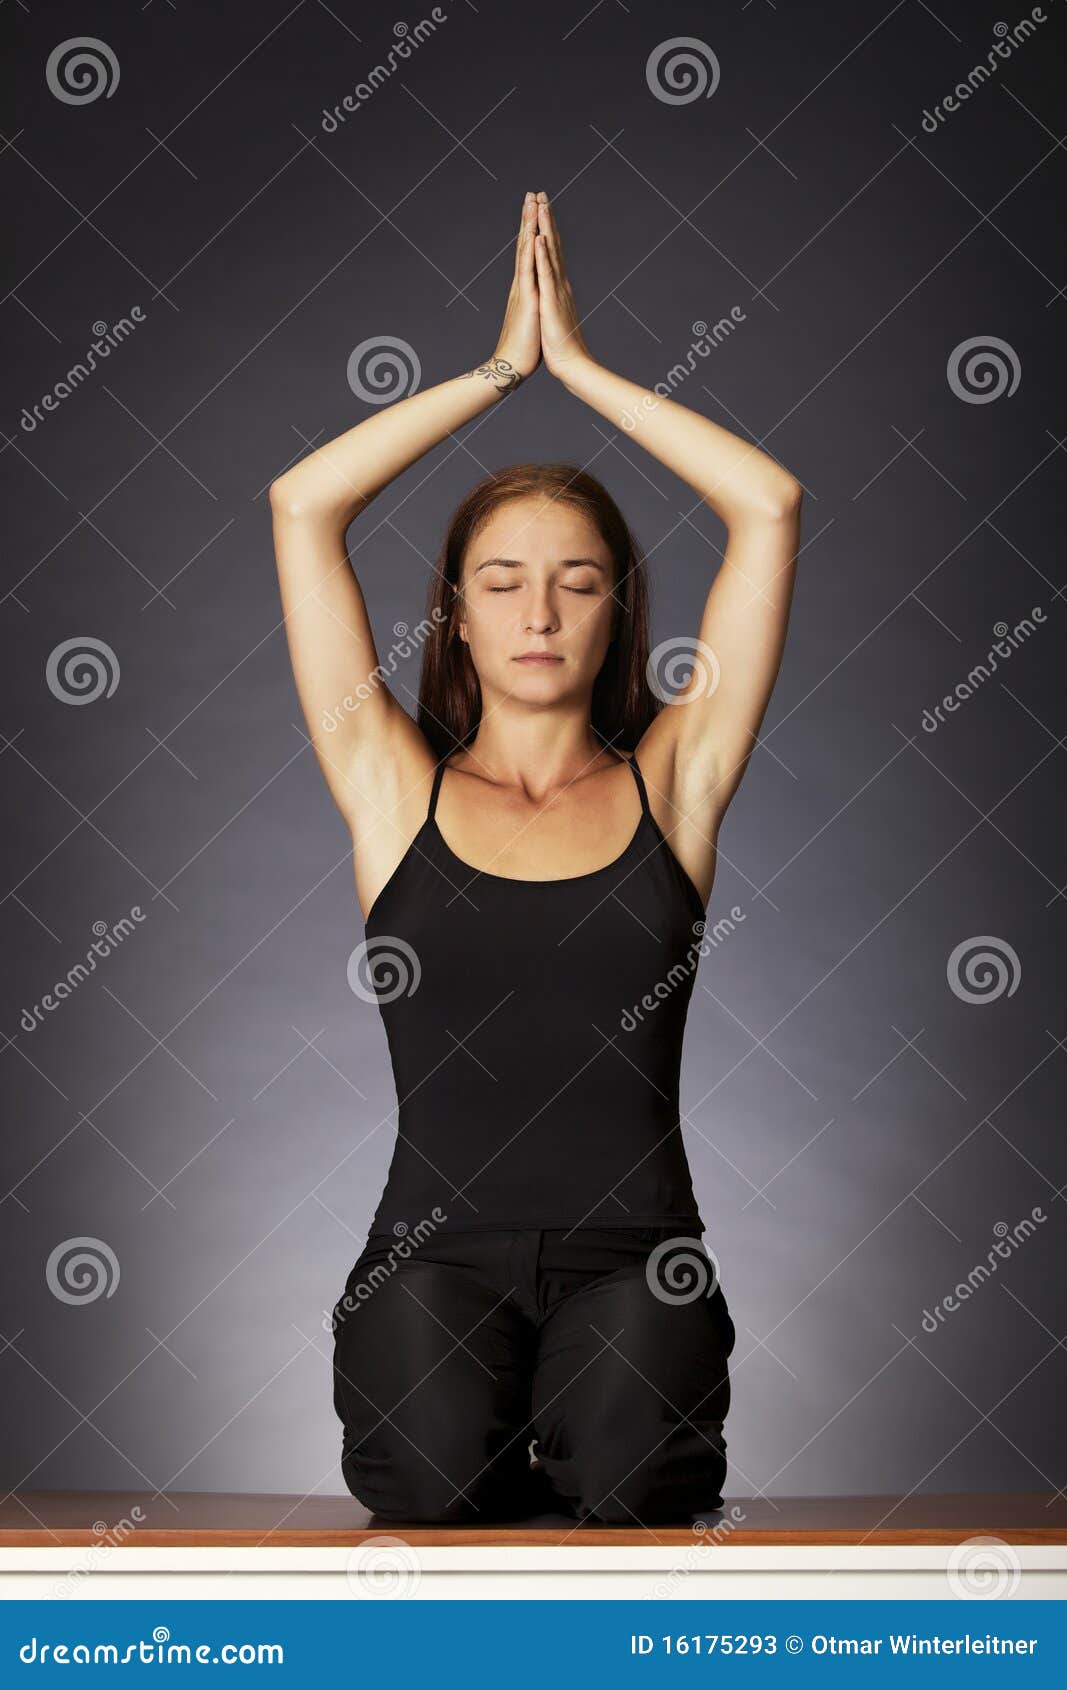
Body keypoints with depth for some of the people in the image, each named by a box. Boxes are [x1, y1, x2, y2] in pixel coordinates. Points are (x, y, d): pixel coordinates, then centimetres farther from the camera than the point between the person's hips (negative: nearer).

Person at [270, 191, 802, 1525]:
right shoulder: (399, 793, 10)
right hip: (435, 1249, 0)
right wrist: (502, 368, 10)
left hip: (630, 1251, 0)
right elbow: (301, 506, 5)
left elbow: (771, 507, 5)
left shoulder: (669, 787, 10)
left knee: (627, 1486, -30)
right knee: (433, 1486, -30)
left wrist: (580, 366, 10)